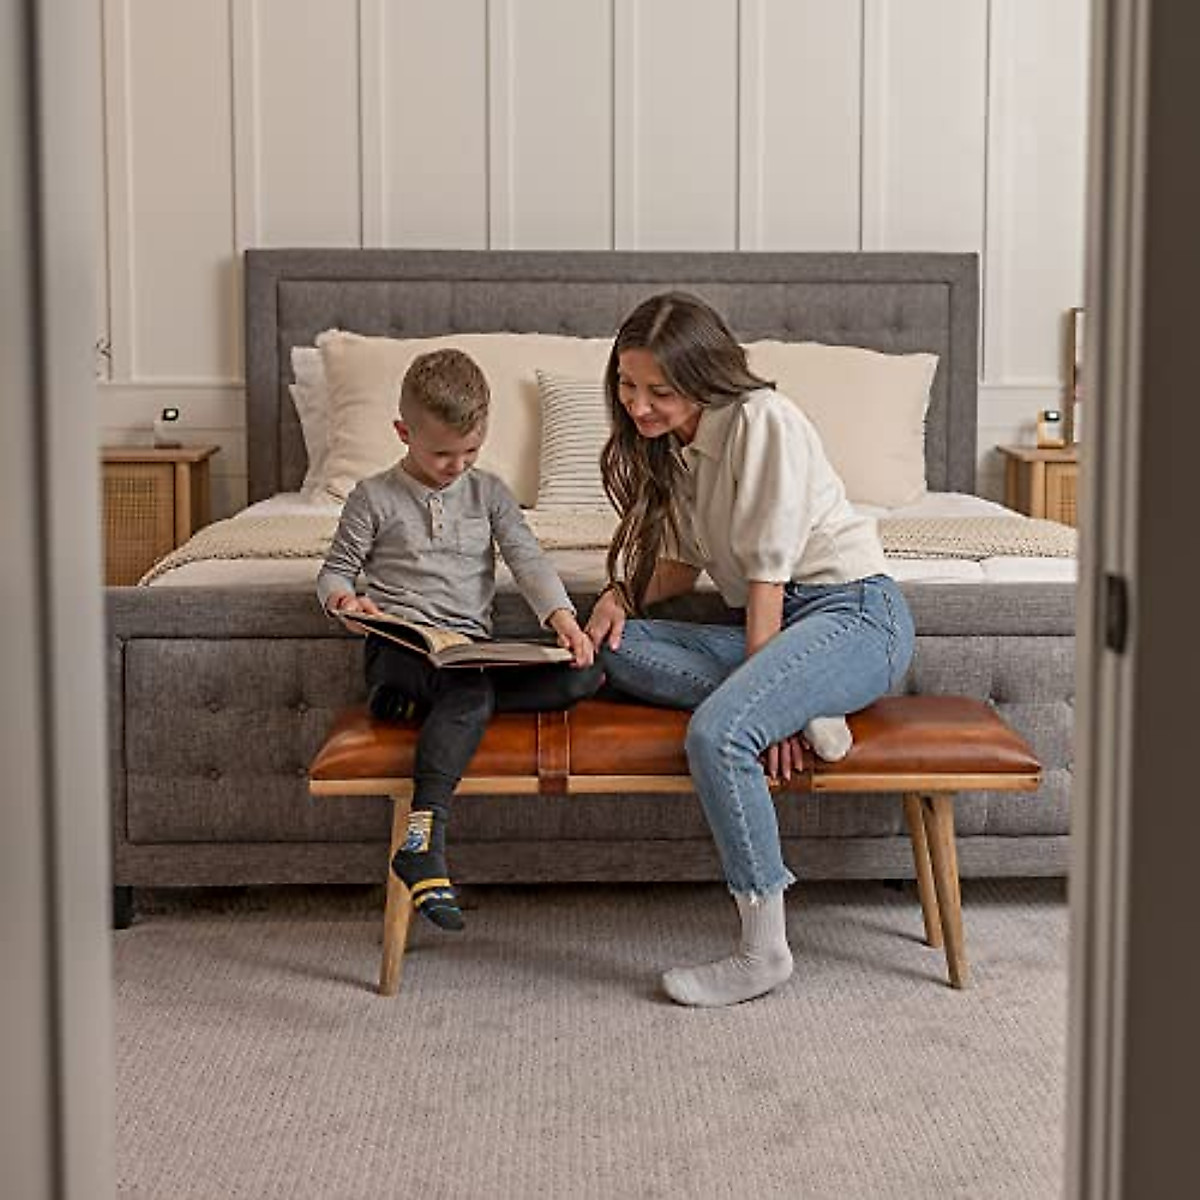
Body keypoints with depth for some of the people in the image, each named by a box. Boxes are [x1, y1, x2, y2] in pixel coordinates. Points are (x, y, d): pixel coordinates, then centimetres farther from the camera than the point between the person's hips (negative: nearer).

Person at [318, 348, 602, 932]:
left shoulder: (489, 492, 15)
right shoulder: (374, 497, 6)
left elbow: (528, 559, 5)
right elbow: (335, 569, 10)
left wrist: (561, 616, -14)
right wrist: (342, 598, -16)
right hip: (398, 647, -5)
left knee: (584, 674, -19)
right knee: (472, 691, -38)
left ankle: (425, 701, -23)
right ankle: (423, 836, -47)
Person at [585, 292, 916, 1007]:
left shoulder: (761, 420, -13)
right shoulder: (673, 448, 13)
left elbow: (769, 571, -17)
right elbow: (682, 567, 18)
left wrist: (756, 676, -18)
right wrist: (622, 595, -2)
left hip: (855, 609, -9)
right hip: (775, 623, 9)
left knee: (716, 733, -32)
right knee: (620, 651, -10)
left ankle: (764, 951, -22)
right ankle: (797, 707, -18)